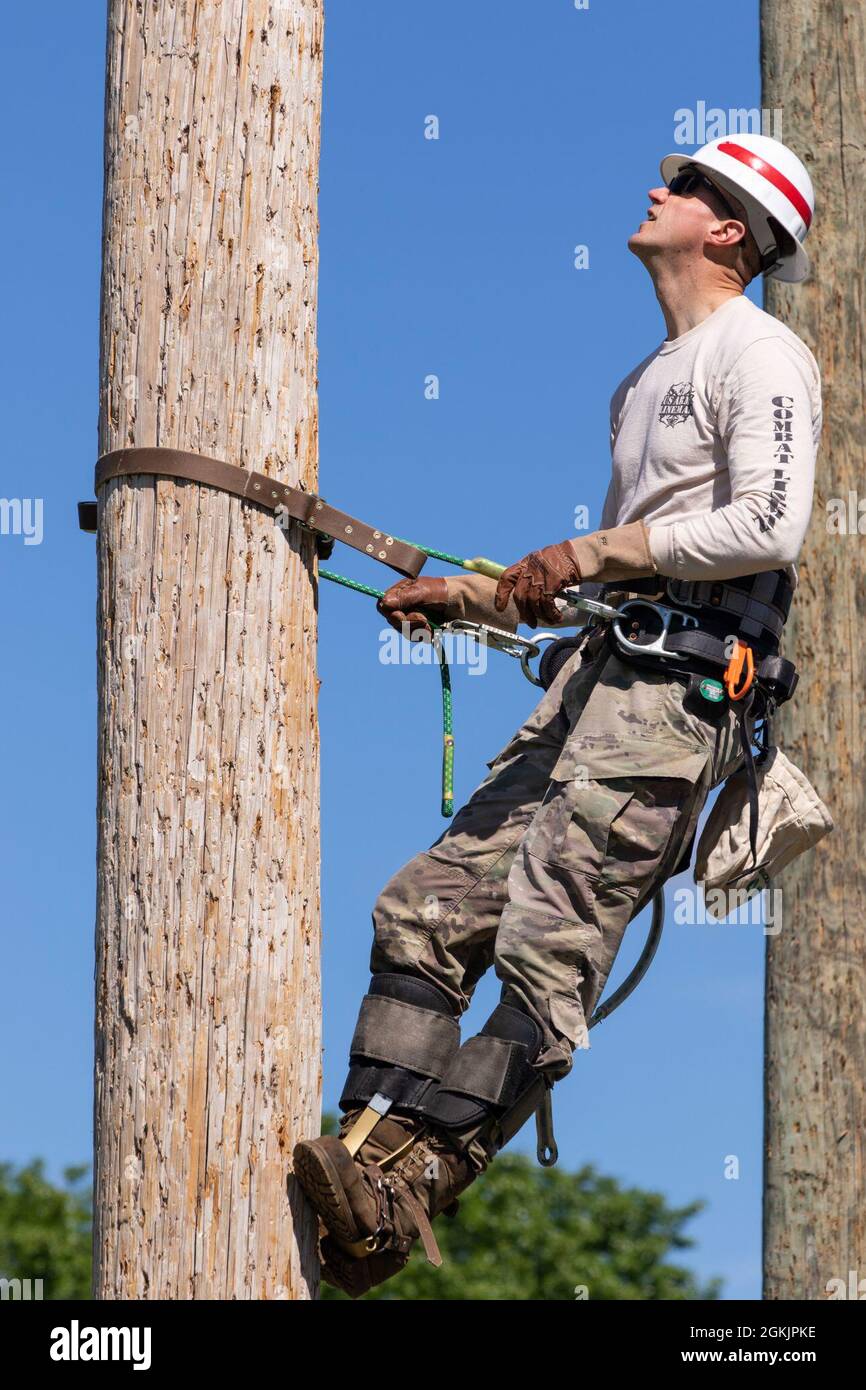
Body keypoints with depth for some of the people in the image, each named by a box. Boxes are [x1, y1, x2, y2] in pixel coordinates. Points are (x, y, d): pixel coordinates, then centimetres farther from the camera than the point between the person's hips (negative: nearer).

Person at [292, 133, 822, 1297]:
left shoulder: (761, 353, -2)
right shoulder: (647, 381, 28)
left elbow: (769, 527, -16)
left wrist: (603, 551, -12)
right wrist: (471, 596, 24)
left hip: (682, 689, -10)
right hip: (598, 676, 10)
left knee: (548, 956, -16)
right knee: (426, 908, 0)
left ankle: (403, 1201, -22)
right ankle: (370, 1156, -5)